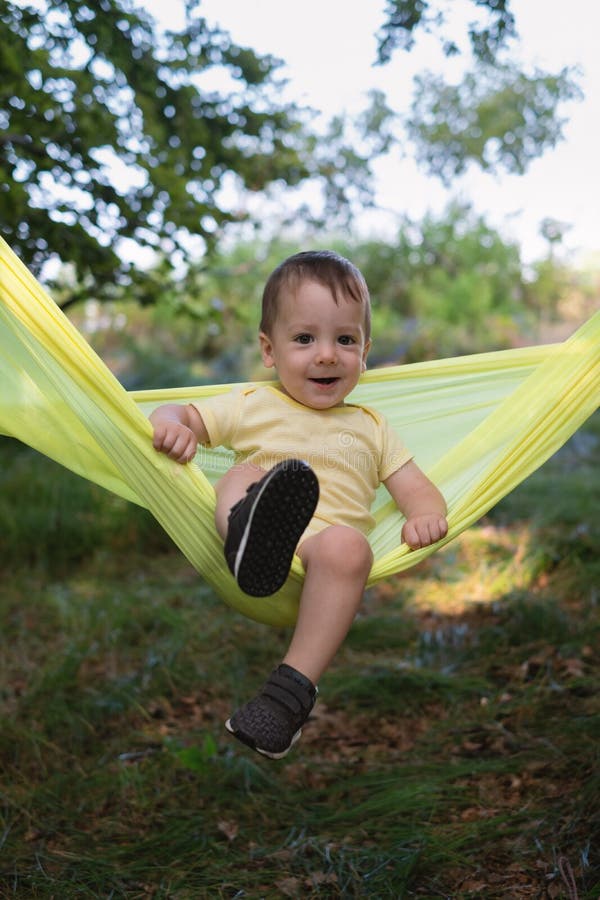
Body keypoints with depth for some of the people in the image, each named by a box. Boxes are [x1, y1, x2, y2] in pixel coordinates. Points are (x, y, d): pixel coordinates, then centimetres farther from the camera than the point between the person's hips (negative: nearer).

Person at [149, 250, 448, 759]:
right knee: (246, 475, -28)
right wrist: (170, 425, -6)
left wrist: (426, 516, -4)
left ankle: (295, 685, -38)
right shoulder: (253, 406, 22)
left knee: (347, 545, -35)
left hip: (323, 562, 0)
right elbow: (183, 415, 20)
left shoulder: (371, 429, 26)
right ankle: (252, 542, -62)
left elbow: (417, 489, 22)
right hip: (245, 525, 0)